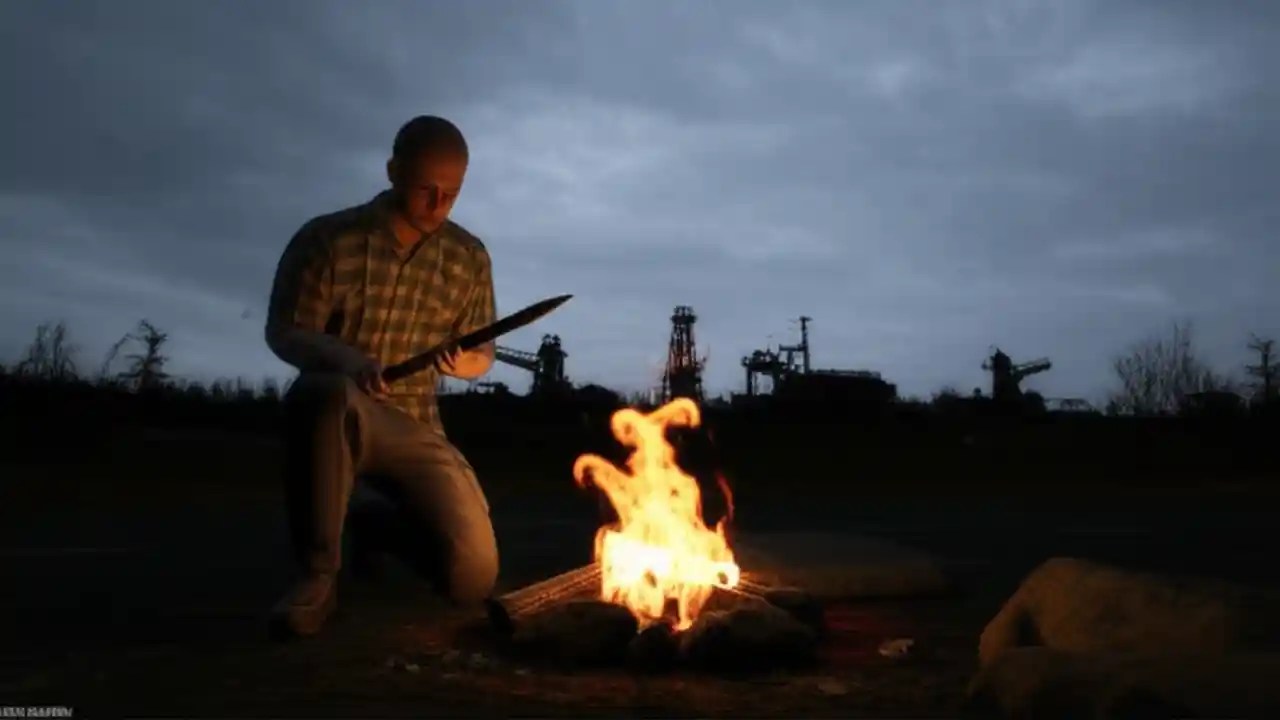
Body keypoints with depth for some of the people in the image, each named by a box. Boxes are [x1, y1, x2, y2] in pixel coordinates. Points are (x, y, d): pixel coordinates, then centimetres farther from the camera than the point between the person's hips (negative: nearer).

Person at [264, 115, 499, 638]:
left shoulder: (469, 259, 1)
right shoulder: (327, 239, -8)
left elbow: (481, 356, 9)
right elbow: (283, 333, -5)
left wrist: (460, 361, -16)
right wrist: (346, 358, -26)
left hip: (415, 429, 3)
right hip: (335, 413, -3)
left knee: (474, 577, -12)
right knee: (329, 393, -42)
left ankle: (382, 531, 23)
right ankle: (317, 574, -23)